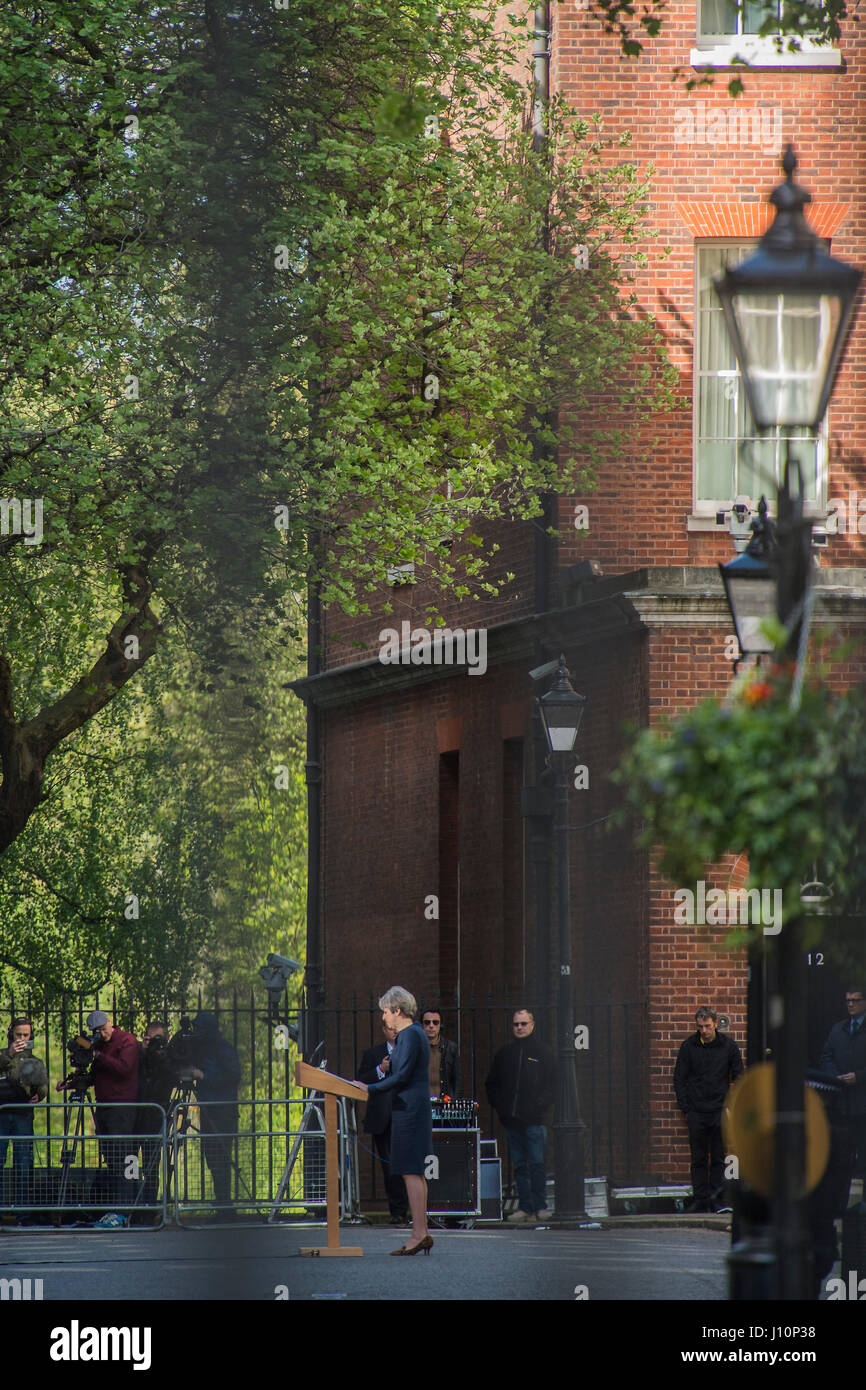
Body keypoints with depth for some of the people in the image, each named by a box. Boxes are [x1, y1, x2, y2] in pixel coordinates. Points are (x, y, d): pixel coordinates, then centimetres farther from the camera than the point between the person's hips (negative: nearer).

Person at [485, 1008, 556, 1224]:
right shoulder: (504, 1054, 15)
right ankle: (525, 1206, 5)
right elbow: (491, 1084, 19)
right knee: (519, 1165, 3)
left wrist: (538, 1107, -9)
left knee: (536, 1164, -9)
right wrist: (499, 1106, 5)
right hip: (511, 1118, 4)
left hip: (534, 1119, -3)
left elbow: (551, 1086, 3)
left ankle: (540, 1206, -6)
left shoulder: (543, 1053, 6)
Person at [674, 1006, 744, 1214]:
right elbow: (679, 1078, 6)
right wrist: (686, 1108, -1)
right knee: (698, 1159, 1)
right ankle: (700, 1200, 3)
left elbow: (739, 1077, 10)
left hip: (720, 1111, 0)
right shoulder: (689, 1046, 2)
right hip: (696, 1111, 0)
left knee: (718, 1158, 1)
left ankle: (717, 1198, 3)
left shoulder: (728, 1045, 3)